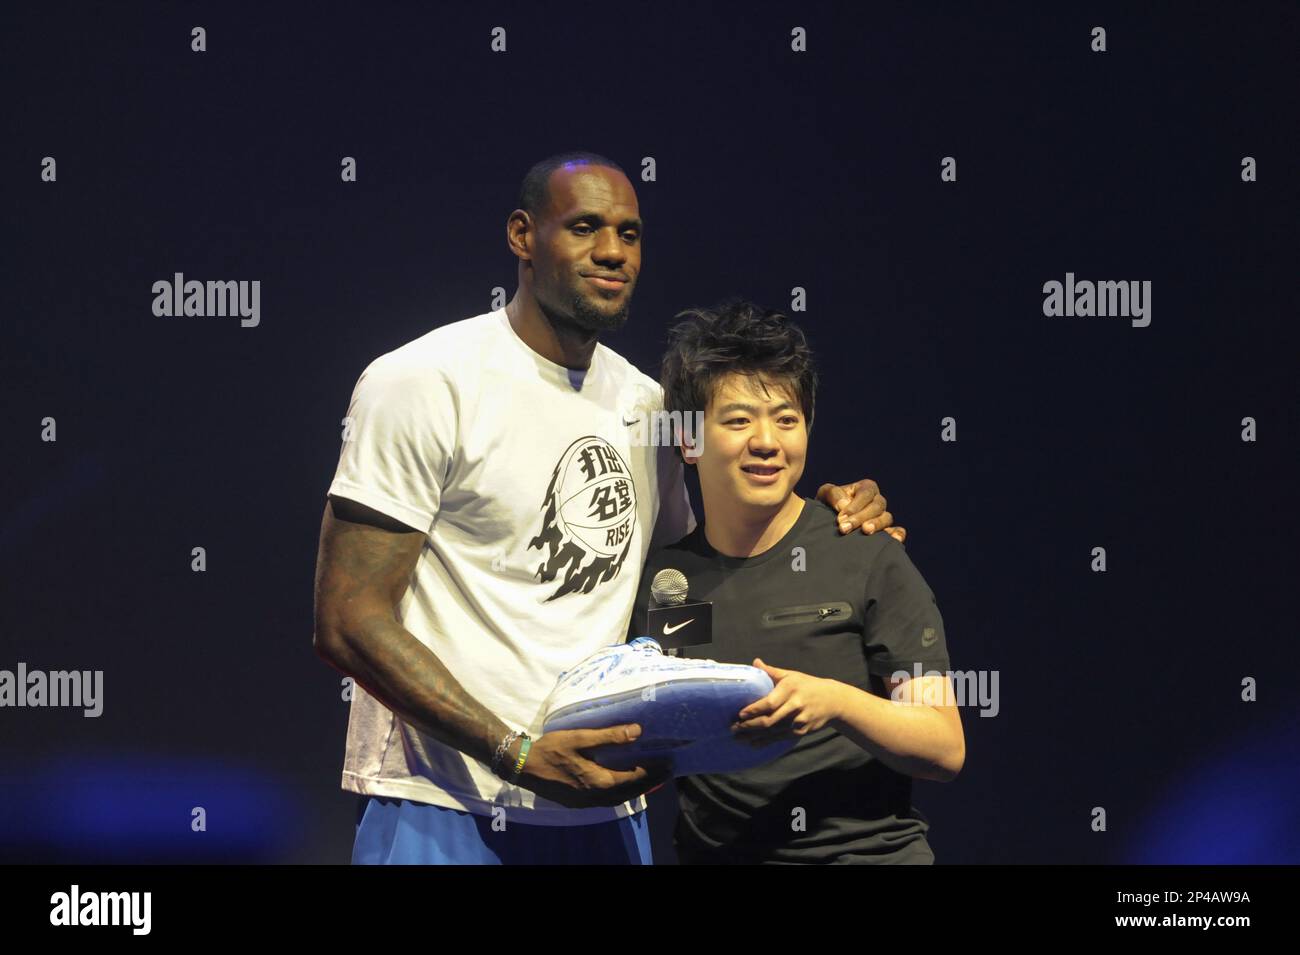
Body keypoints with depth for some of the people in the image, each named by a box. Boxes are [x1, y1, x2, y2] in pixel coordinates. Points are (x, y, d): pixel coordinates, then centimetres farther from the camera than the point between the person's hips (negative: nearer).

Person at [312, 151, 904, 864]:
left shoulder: (645, 403, 14)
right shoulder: (421, 384, -7)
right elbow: (347, 621, -13)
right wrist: (516, 754, -21)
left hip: (605, 803, 6)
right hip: (444, 807, -6)